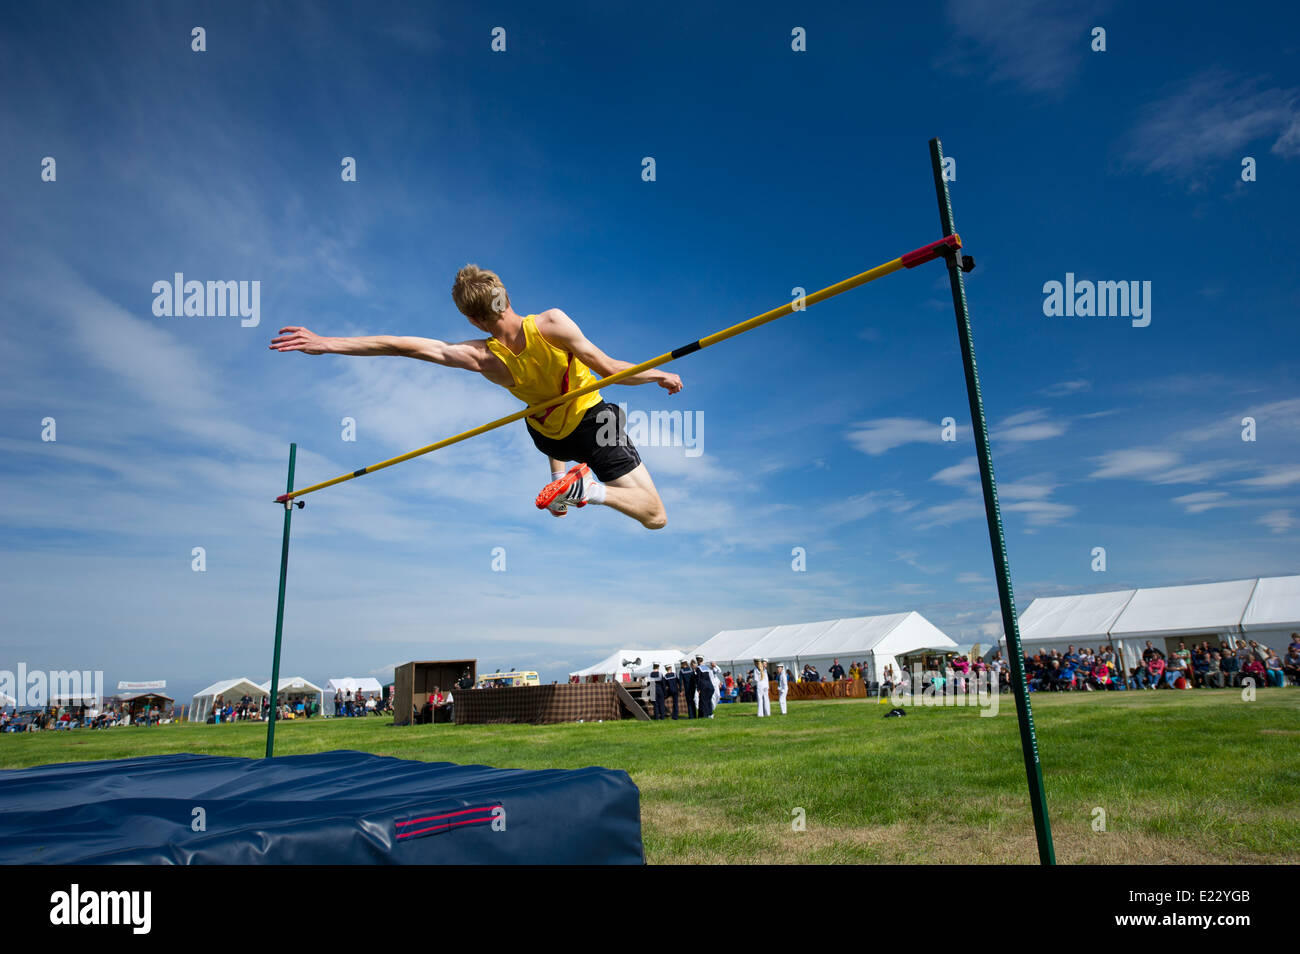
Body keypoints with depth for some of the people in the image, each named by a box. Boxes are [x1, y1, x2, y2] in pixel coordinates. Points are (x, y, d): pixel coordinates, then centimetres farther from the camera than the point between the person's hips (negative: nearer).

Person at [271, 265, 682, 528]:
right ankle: (588, 488, -21)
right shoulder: (551, 323, -32)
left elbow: (406, 346, -27)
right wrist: (660, 374, -9)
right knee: (655, 516, 1)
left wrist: (328, 343, -24)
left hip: (547, 434, 5)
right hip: (592, 422, -5)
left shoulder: (485, 360, -24)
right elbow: (608, 368, -26)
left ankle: (563, 482, 17)